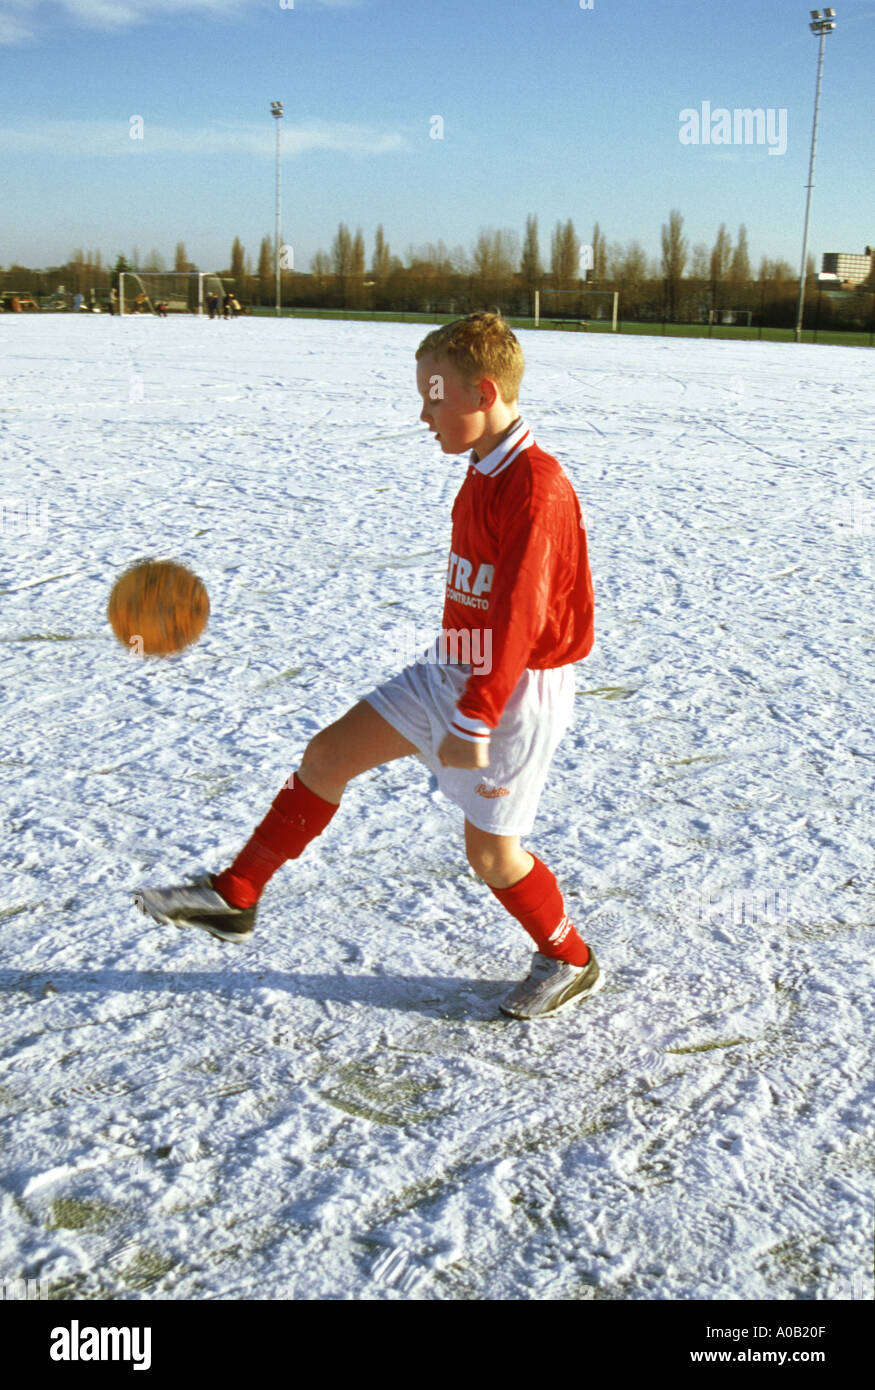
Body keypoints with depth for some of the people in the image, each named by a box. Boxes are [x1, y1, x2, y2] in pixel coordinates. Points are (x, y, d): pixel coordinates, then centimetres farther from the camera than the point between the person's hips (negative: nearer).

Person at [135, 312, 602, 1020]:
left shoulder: (536, 489, -24)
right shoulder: (486, 473, 6)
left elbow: (517, 617, -28)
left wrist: (472, 724, -27)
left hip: (516, 690, -9)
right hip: (453, 669, 9)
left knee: (490, 849, 3)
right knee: (329, 754, 6)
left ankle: (570, 961, 29)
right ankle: (234, 896, 16)